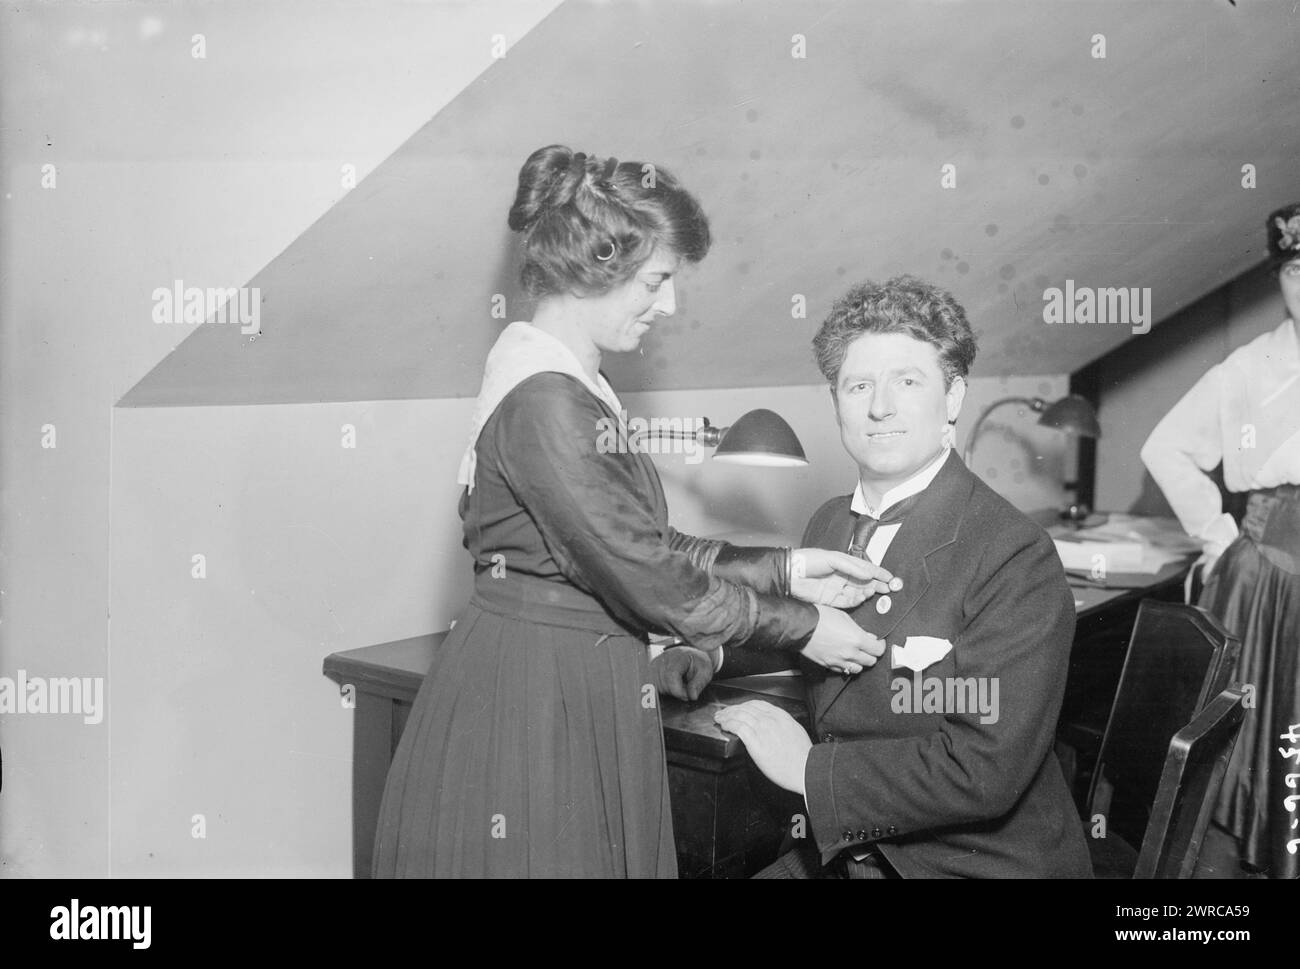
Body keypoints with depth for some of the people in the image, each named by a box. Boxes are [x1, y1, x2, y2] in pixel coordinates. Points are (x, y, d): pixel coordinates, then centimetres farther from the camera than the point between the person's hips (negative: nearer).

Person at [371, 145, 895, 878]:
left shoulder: (568, 385, 10)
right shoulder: (545, 402, -21)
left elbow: (648, 547, 10)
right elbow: (645, 575, -20)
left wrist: (783, 569, 4)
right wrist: (800, 626, -9)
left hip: (571, 697, 9)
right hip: (532, 706, -9)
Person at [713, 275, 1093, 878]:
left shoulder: (1018, 561, -18)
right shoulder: (829, 523, 3)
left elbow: (986, 770, -23)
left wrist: (810, 766, -17)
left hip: (980, 863, -5)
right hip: (838, 852, 5)